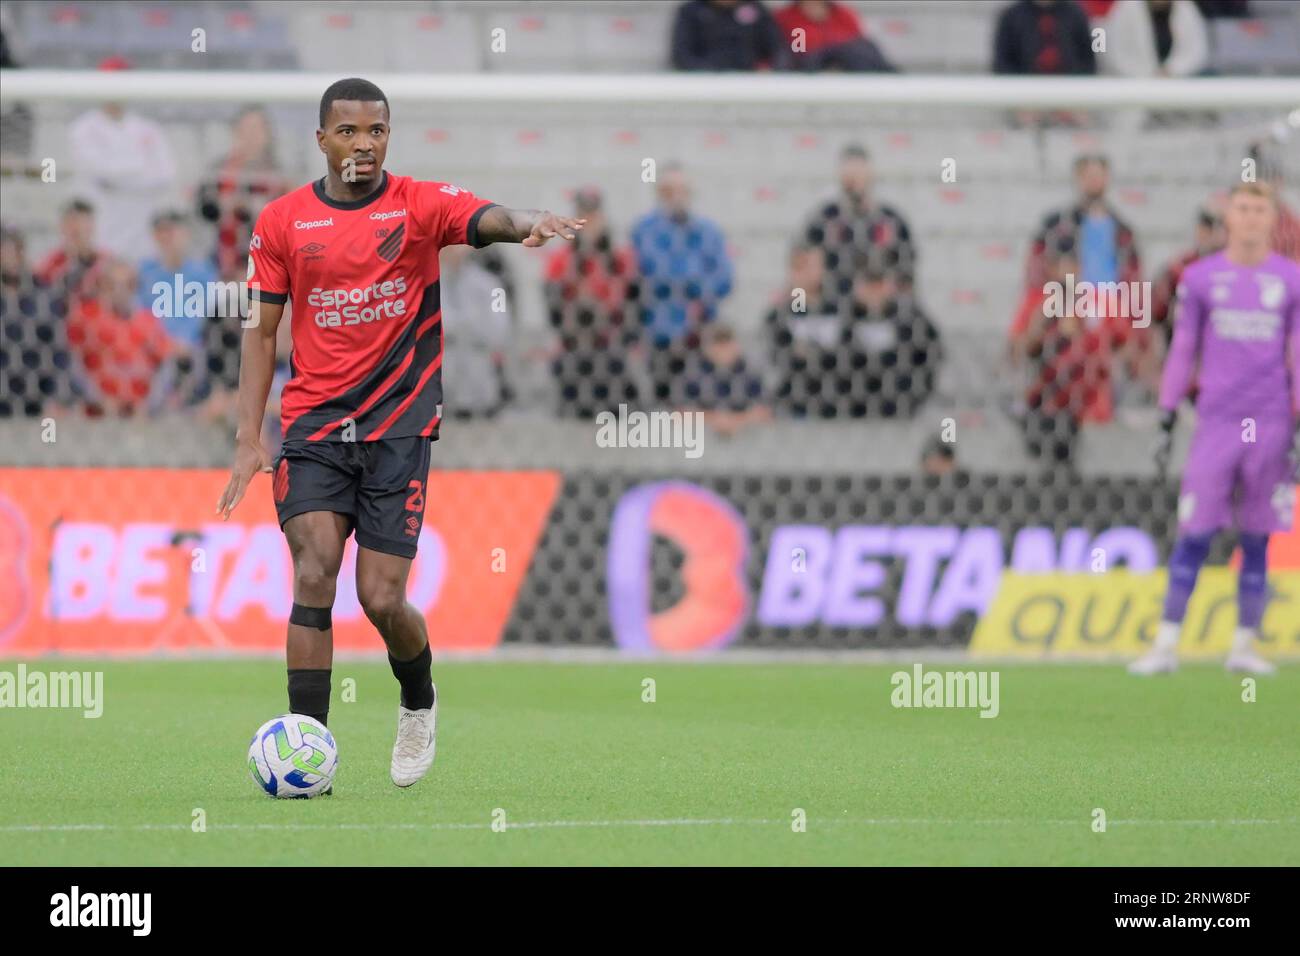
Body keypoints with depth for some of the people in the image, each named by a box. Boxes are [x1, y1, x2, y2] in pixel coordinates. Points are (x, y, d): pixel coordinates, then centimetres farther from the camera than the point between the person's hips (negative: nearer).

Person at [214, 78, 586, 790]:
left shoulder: (420, 204, 1)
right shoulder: (282, 221, 6)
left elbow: (490, 220, -18)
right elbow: (261, 329, 10)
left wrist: (530, 223, -43)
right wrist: (247, 438, 2)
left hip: (397, 427, -1)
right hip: (312, 428, 1)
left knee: (382, 599, -5)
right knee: (314, 577, -16)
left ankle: (419, 703, 27)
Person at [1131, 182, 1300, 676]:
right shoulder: (1200, 278, 6)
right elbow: (1182, 352, 9)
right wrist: (1166, 422, 6)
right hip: (1216, 421, -1)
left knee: (1257, 541, 4)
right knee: (1194, 536, -5)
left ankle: (1245, 645, 11)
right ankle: (1166, 644, -2)